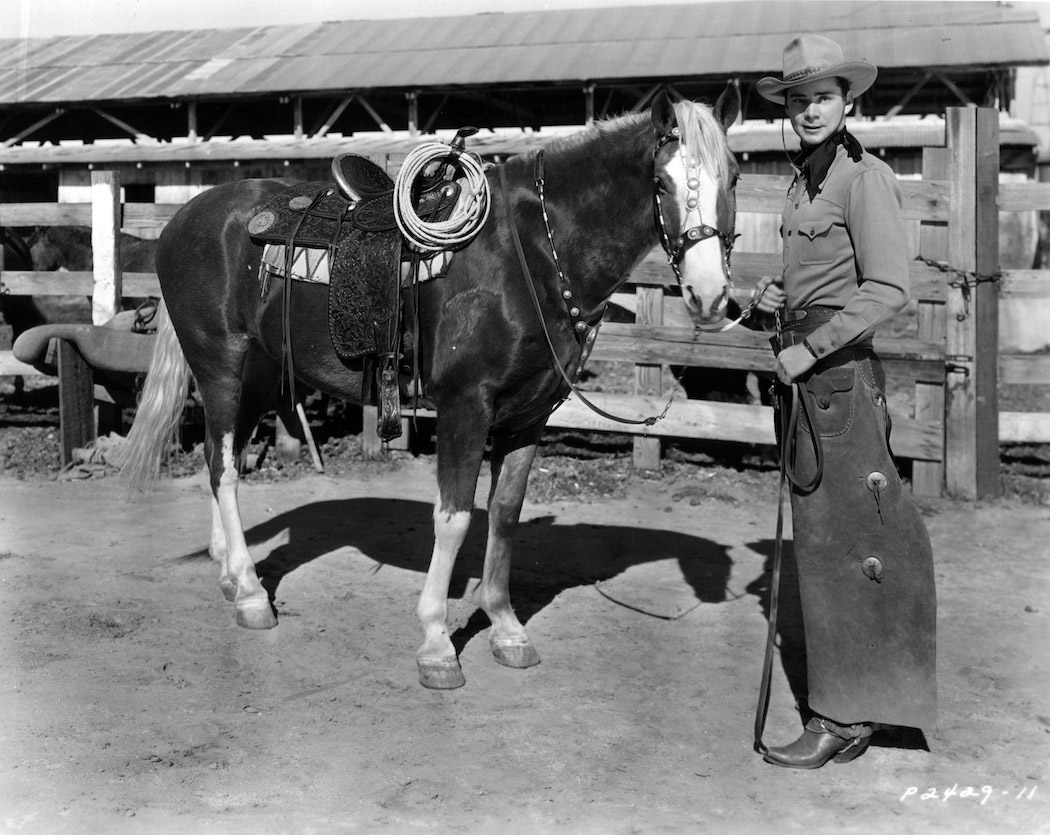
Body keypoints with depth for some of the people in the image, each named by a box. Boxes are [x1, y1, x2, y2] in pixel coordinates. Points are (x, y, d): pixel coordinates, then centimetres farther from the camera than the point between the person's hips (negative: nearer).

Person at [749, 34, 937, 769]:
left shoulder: (865, 178, -11)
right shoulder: (806, 180, 14)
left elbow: (888, 291, -19)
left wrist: (811, 347, -19)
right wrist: (781, 299, 7)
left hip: (838, 370, -9)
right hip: (805, 370, 9)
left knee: (838, 537, -4)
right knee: (827, 532, 15)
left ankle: (844, 718, 5)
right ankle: (870, 690, 29)